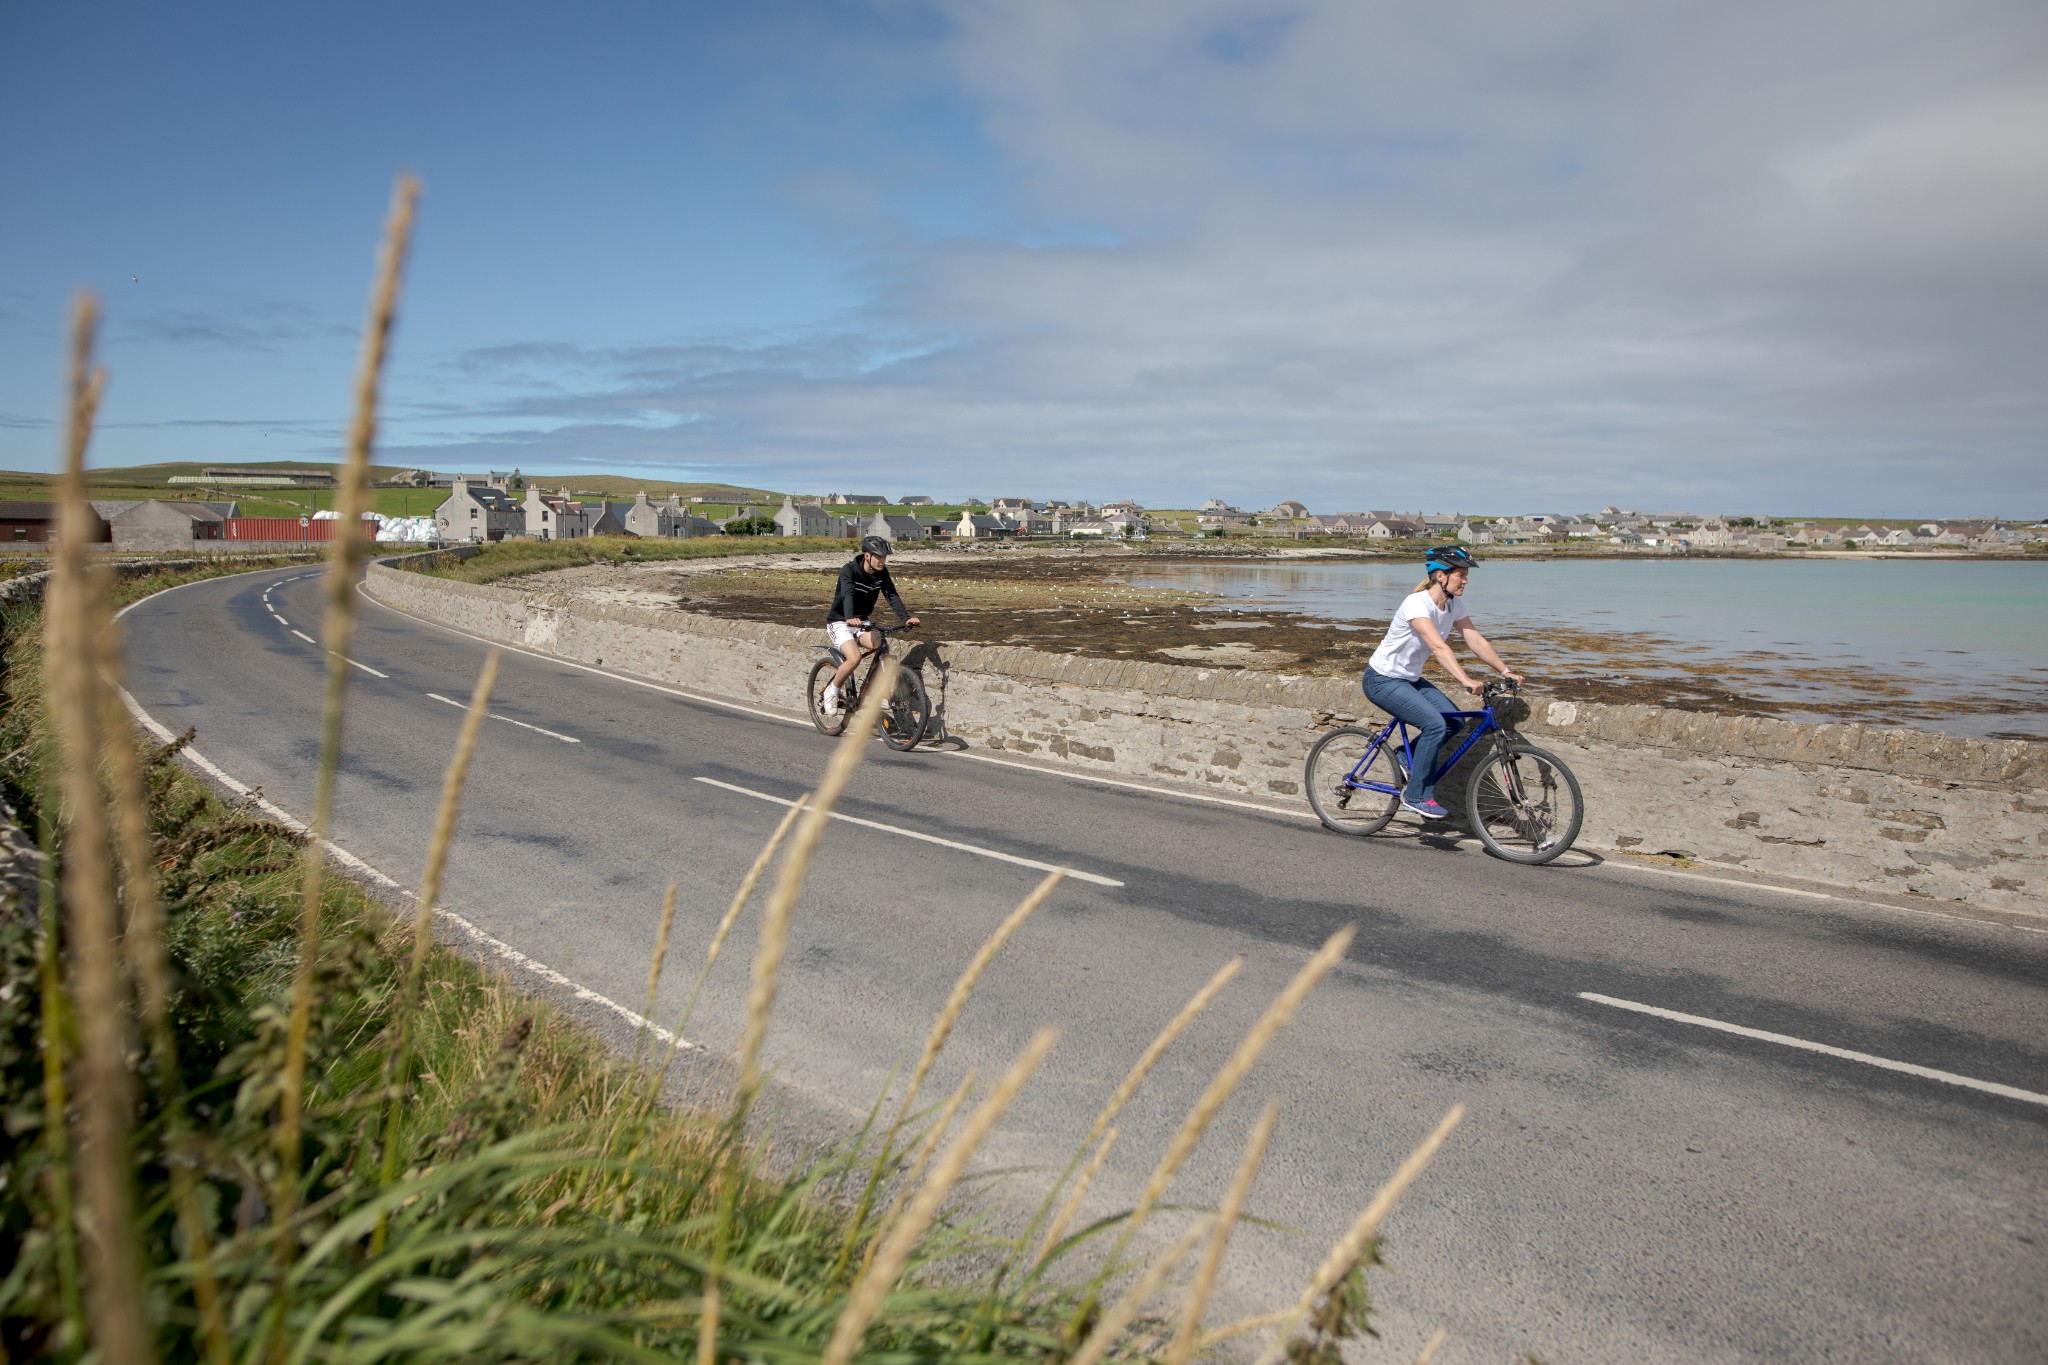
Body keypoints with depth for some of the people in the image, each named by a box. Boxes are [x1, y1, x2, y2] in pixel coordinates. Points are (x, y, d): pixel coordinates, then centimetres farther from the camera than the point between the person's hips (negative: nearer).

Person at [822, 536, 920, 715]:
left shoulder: (881, 573, -5)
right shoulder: (849, 571, -22)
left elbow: (892, 596, -15)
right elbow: (848, 595, -39)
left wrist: (906, 618, -32)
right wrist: (850, 618, -58)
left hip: (861, 622, 6)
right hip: (840, 623, -6)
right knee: (855, 658, -28)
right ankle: (831, 691, -4)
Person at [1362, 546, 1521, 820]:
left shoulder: (1454, 604, -1)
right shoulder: (1417, 604, -26)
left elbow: (1476, 640, 0)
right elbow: (1439, 647, -38)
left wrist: (1505, 670, -10)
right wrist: (1465, 680, -48)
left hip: (1410, 679, 8)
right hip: (1383, 680, -8)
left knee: (1454, 722, -7)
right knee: (1435, 725, -23)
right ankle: (1416, 795, -10)